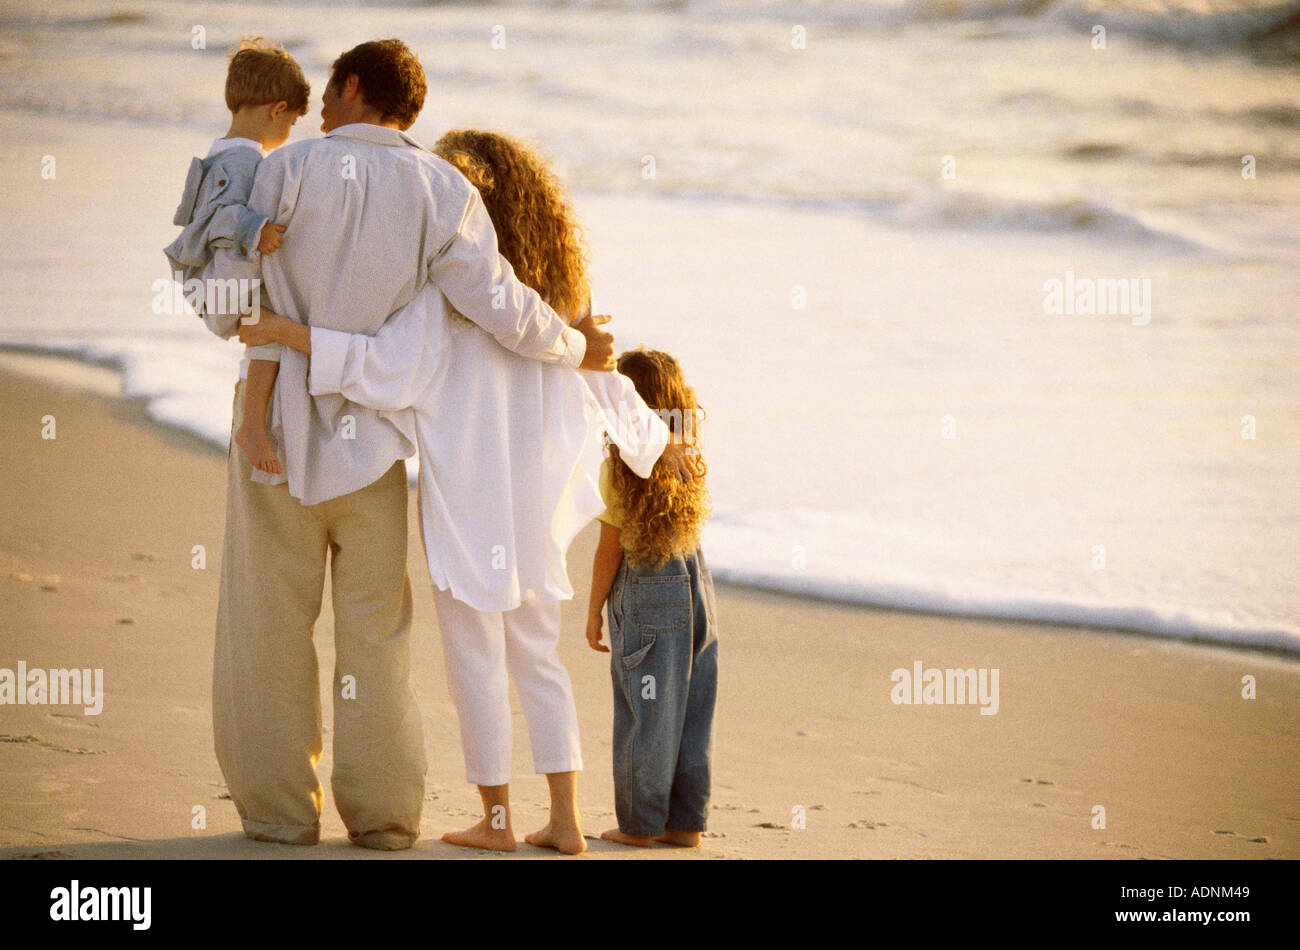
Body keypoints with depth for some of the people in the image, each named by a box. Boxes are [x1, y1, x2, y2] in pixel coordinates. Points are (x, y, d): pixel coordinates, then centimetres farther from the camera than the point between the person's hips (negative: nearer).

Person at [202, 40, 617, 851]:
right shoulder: (443, 192, -5)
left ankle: (280, 808, 9)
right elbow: (499, 307, -13)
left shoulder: (286, 173, -9)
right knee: (376, 628, 12)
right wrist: (579, 348, 5)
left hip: (280, 429, -2)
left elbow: (225, 306, -8)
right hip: (373, 442, 2)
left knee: (270, 624, 8)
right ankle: (382, 812, 12)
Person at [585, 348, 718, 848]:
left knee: (645, 713, 2)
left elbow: (609, 549, -8)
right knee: (691, 711, 10)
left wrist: (594, 612, 0)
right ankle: (686, 821, 14)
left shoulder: (618, 468, -12)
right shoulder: (689, 462, 0)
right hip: (695, 577, 5)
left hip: (645, 591, -5)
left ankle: (640, 823, 7)